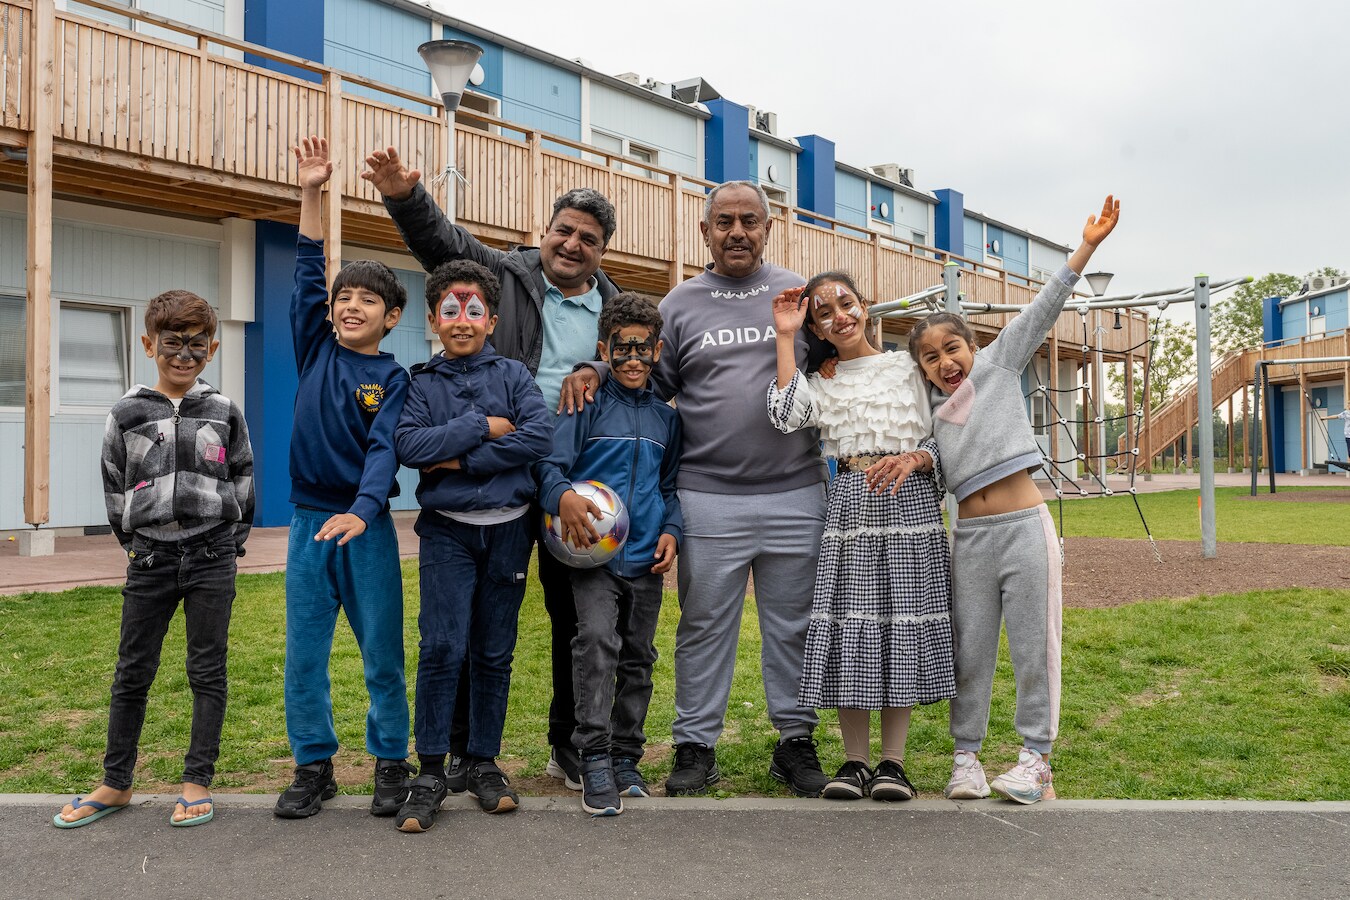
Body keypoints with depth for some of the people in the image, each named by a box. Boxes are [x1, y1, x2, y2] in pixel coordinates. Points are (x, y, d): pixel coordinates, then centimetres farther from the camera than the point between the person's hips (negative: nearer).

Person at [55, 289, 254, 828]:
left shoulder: (224, 413, 3)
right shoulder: (128, 414, 3)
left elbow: (244, 481, 10)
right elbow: (115, 488, 9)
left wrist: (229, 542, 8)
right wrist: (134, 544, 8)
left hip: (212, 558, 0)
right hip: (150, 560, 1)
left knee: (207, 672, 4)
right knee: (132, 673, 8)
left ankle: (198, 782, 14)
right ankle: (116, 784, 22)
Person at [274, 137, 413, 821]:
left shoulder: (393, 379, -2)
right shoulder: (316, 351, 6)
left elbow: (384, 449, -14)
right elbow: (307, 275, 0)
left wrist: (361, 510, -31)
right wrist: (310, 195, -8)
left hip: (367, 524, -3)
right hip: (309, 520, 3)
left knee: (382, 653, 4)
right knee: (304, 653, 7)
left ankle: (391, 763, 18)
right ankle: (313, 767, 20)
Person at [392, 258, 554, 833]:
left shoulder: (513, 375, 5)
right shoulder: (422, 383, 6)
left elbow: (540, 437, -11)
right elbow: (409, 446, -12)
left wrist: (460, 460, -12)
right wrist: (483, 427, -12)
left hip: (507, 528, 1)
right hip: (447, 530, -1)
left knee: (494, 653, 8)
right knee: (442, 648, -10)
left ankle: (483, 763, 20)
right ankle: (431, 773, 2)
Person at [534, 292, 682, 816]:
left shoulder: (665, 418, 13)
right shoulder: (588, 406, 0)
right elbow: (550, 463, -6)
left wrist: (671, 530, 4)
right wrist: (562, 495, -27)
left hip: (646, 557, 5)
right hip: (594, 554, -5)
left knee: (638, 659, 11)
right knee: (597, 640, -22)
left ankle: (625, 760, 24)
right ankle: (594, 759, -14)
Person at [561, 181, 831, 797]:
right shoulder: (681, 303, 10)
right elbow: (652, 376, 11)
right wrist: (595, 370, -4)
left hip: (795, 495, 1)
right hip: (709, 498, 0)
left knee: (792, 624, 10)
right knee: (704, 625, 6)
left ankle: (795, 740, 25)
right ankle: (695, 744, 19)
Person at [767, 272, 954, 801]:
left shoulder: (907, 367, 10)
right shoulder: (821, 383, 12)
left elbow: (938, 441, 9)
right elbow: (786, 415, -10)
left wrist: (911, 459, -14)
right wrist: (785, 337, -3)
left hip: (909, 499, -1)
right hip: (850, 503, 1)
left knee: (903, 619, -3)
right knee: (851, 620, -3)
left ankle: (893, 761, 6)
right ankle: (855, 760, 7)